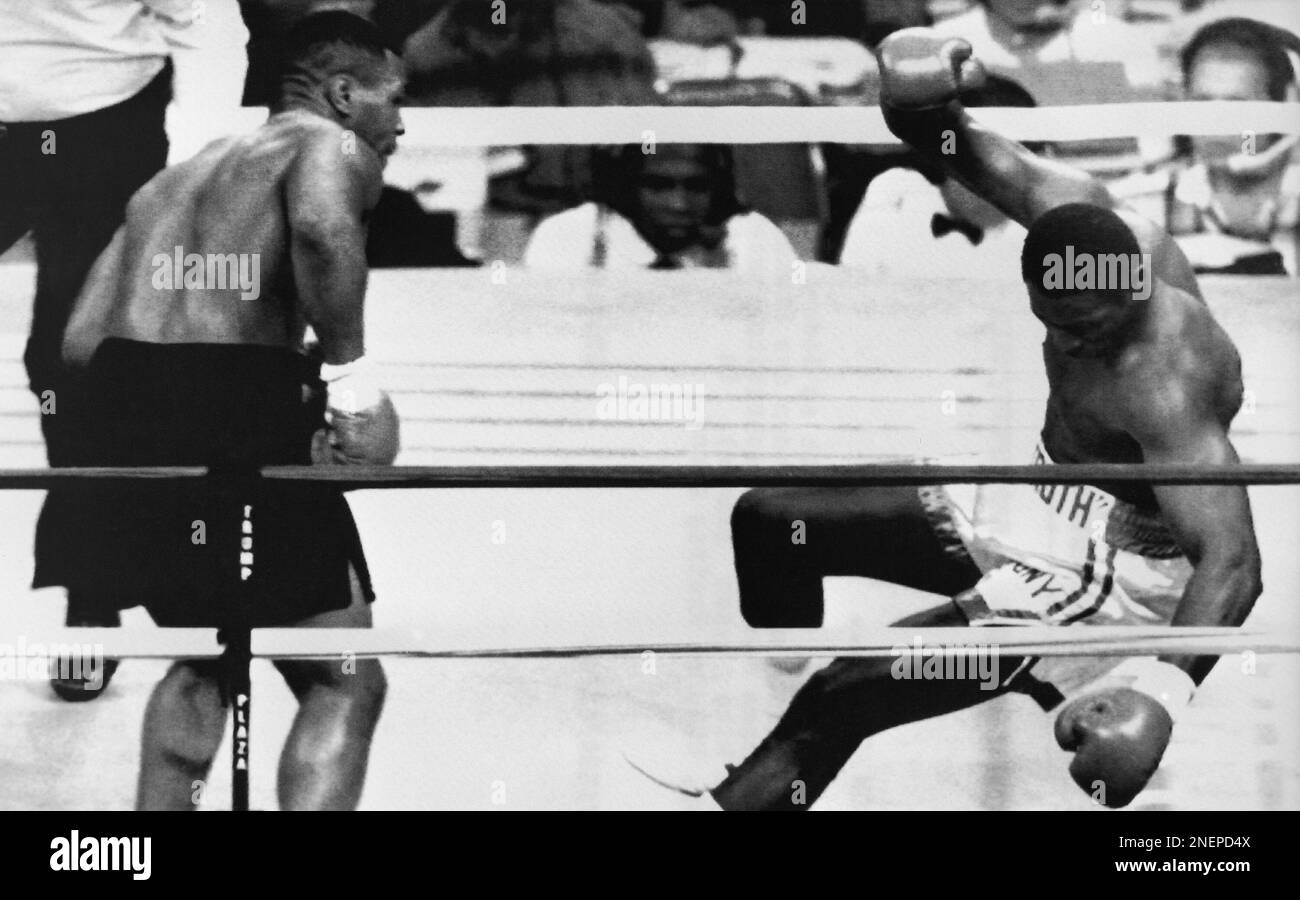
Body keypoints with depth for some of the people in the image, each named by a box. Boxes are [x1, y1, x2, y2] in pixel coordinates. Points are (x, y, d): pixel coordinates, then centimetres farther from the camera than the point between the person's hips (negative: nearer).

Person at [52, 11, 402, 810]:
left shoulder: (180, 174, 27)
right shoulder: (326, 143, 4)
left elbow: (81, 338, 20)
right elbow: (322, 229, -23)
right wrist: (349, 367, -12)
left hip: (124, 442, 8)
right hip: (237, 433, -8)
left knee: (205, 656, 29)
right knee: (345, 685, 3)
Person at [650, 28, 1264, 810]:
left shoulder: (1163, 384, -36)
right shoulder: (1077, 212, -15)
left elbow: (1232, 559, -42)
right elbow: (984, 158, -1)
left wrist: (1160, 683, -59)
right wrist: (923, 108, -26)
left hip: (1115, 572, -9)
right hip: (1040, 498, 9)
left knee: (854, 690, -21)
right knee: (767, 520, 10)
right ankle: (783, 746, 25)